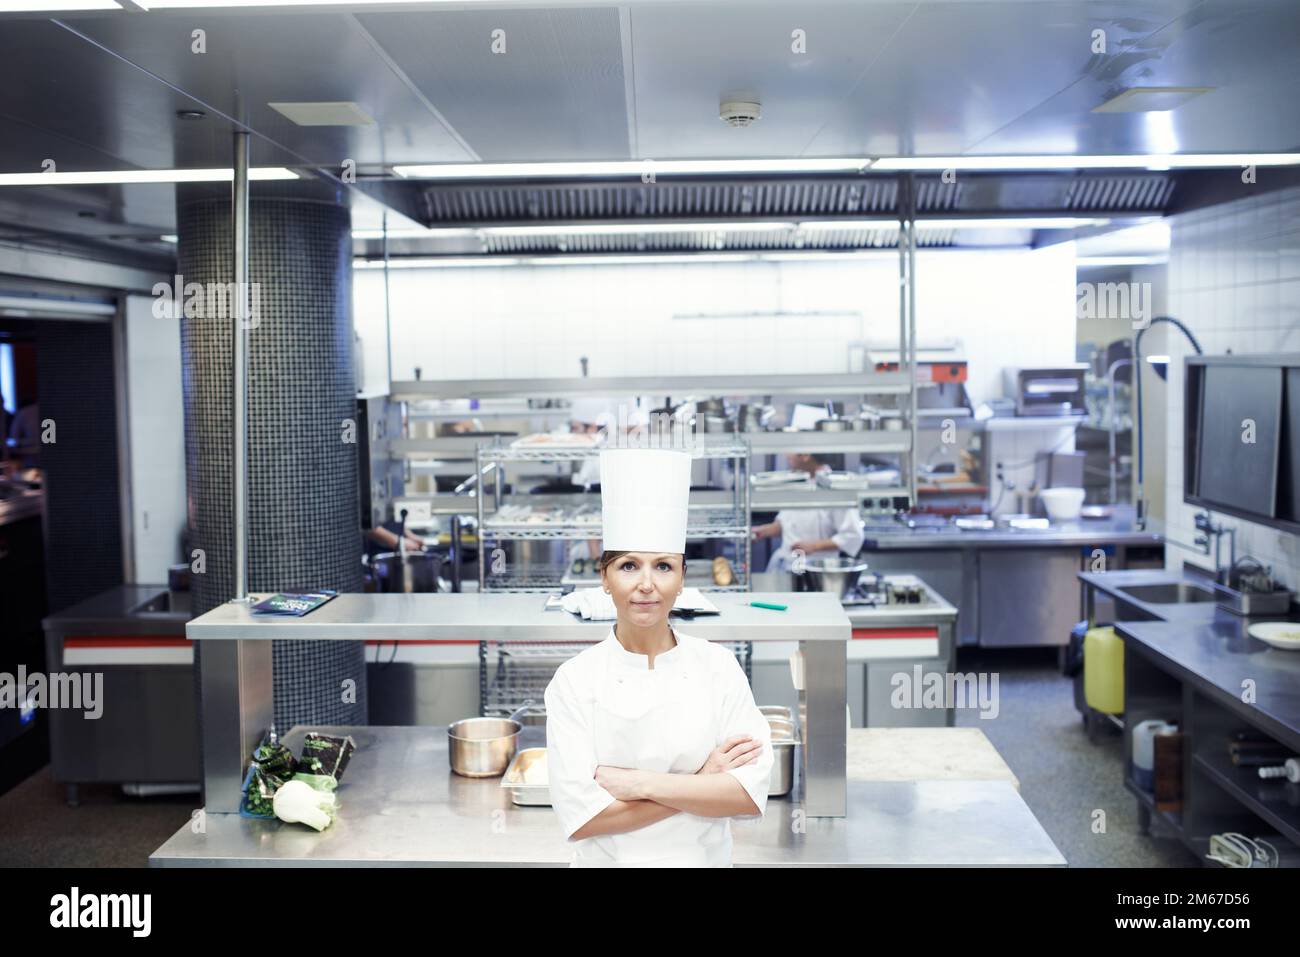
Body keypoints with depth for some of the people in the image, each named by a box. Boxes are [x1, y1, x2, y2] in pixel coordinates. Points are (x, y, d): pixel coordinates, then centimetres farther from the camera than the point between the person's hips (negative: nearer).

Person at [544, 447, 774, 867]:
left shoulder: (718, 666, -9)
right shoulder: (575, 678, -12)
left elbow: (752, 792, -14)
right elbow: (580, 815, -18)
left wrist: (637, 783, -21)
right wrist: (701, 784, -20)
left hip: (703, 858, 1)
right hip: (607, 860, -1)